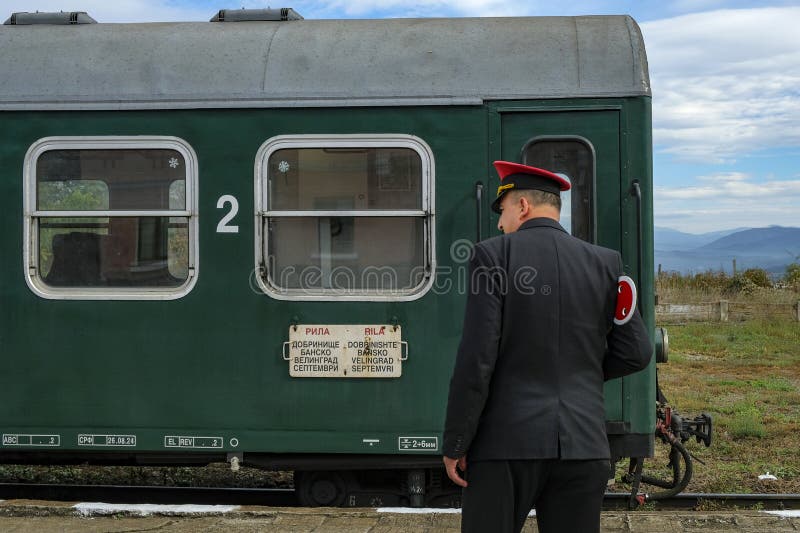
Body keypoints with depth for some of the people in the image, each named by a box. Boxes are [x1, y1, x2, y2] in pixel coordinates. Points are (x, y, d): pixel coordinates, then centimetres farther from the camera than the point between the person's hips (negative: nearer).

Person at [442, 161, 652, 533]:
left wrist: (454, 444, -5)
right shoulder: (605, 263, 6)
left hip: (507, 441, -3)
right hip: (583, 444, 4)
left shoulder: (494, 255, -5)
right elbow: (636, 352, 5)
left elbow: (476, 359, -11)